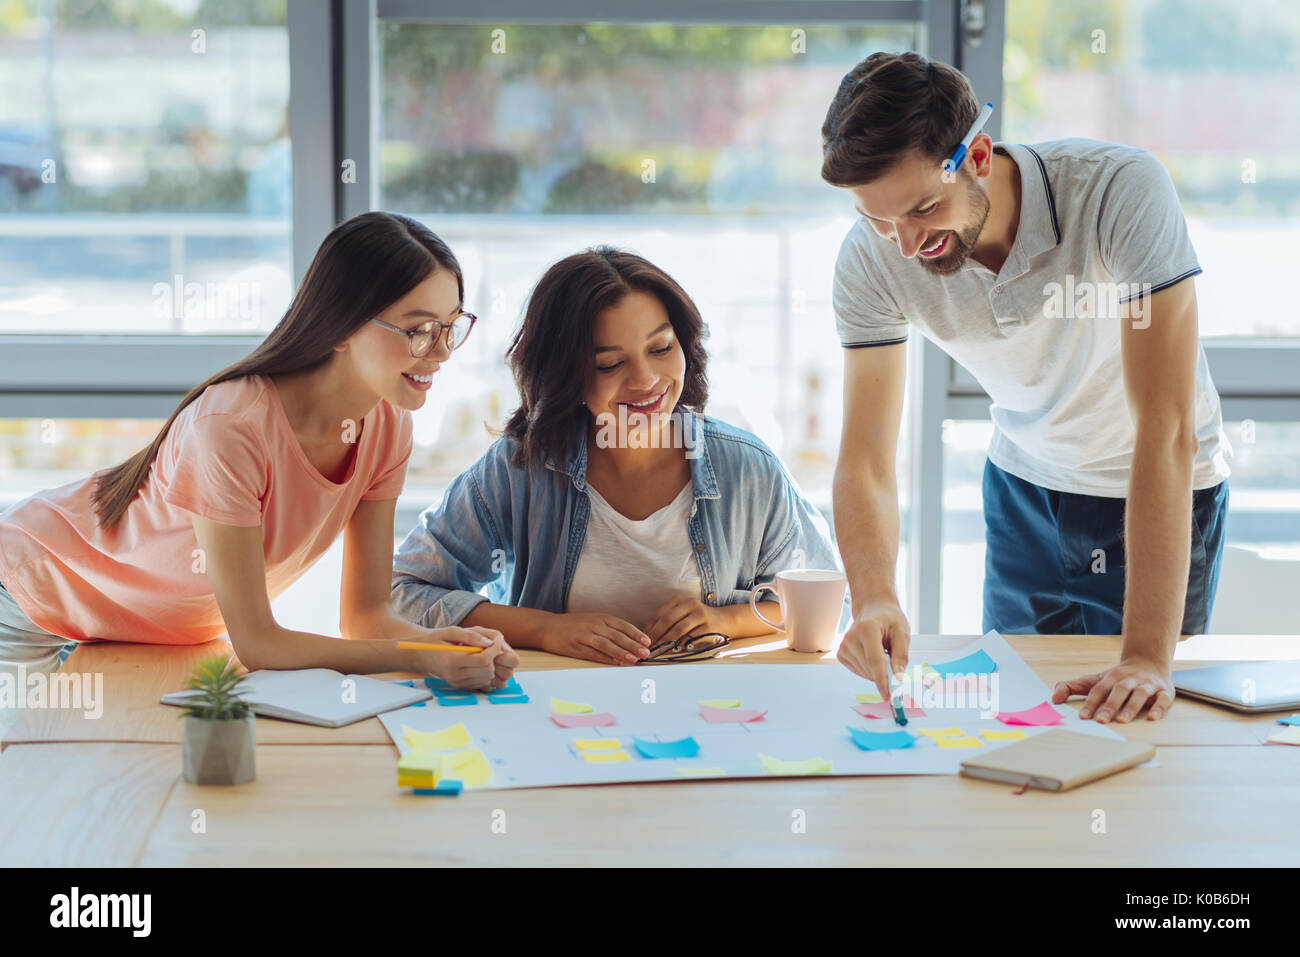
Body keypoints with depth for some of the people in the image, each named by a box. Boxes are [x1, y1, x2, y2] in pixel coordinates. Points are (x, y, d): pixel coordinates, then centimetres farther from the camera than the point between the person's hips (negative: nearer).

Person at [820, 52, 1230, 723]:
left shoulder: (1123, 191, -35)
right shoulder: (871, 258, -22)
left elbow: (1167, 431, -38)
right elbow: (866, 462, -21)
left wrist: (1150, 655, -43)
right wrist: (873, 597, -43)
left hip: (1165, 493, -3)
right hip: (1024, 486, 3)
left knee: (1131, 719, 4)